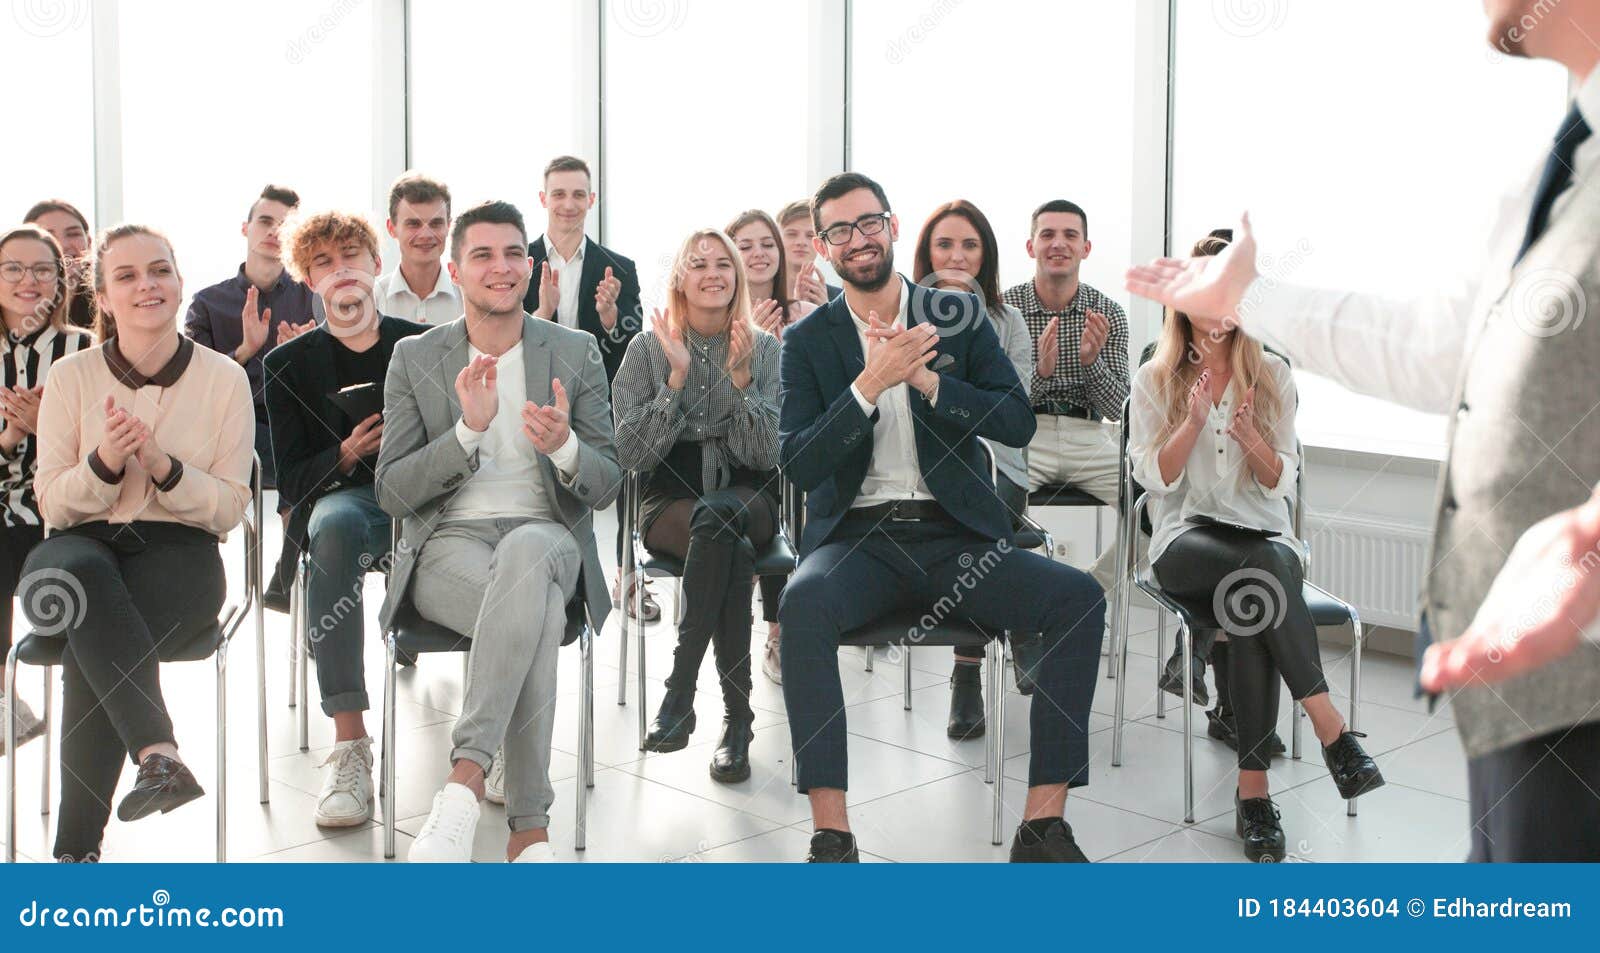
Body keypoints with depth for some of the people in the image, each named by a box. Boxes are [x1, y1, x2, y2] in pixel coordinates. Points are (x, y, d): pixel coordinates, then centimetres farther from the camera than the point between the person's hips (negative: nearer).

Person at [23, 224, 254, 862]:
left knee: (90, 655, -33)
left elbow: (229, 508, 2)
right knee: (77, 573, -39)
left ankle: (77, 847, -26)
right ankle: (157, 749, -46)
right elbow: (53, 504, 5)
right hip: (81, 546, 1)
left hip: (177, 552, -1)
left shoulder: (224, 379, 4)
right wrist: (104, 462, -16)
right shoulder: (71, 376, 5)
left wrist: (163, 466, -16)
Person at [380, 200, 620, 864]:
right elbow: (392, 494, 1)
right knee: (539, 611, -37)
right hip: (448, 545, -1)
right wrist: (469, 428, -16)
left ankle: (464, 782, -42)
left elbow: (606, 486, 6)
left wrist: (564, 447, -18)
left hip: (545, 540, 1)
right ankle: (529, 830, -35)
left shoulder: (577, 353, 11)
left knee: (524, 551, -40)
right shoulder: (415, 358, 9)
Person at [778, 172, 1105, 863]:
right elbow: (798, 465, -4)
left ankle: (1043, 824, -19)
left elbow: (1017, 423, 1)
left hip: (953, 534, 2)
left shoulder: (959, 315, 11)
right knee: (803, 603, -35)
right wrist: (871, 382, -16)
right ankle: (831, 835, -31)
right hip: (858, 538, -1)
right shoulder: (808, 340, 8)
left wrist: (924, 378, -12)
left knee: (1080, 598, -23)